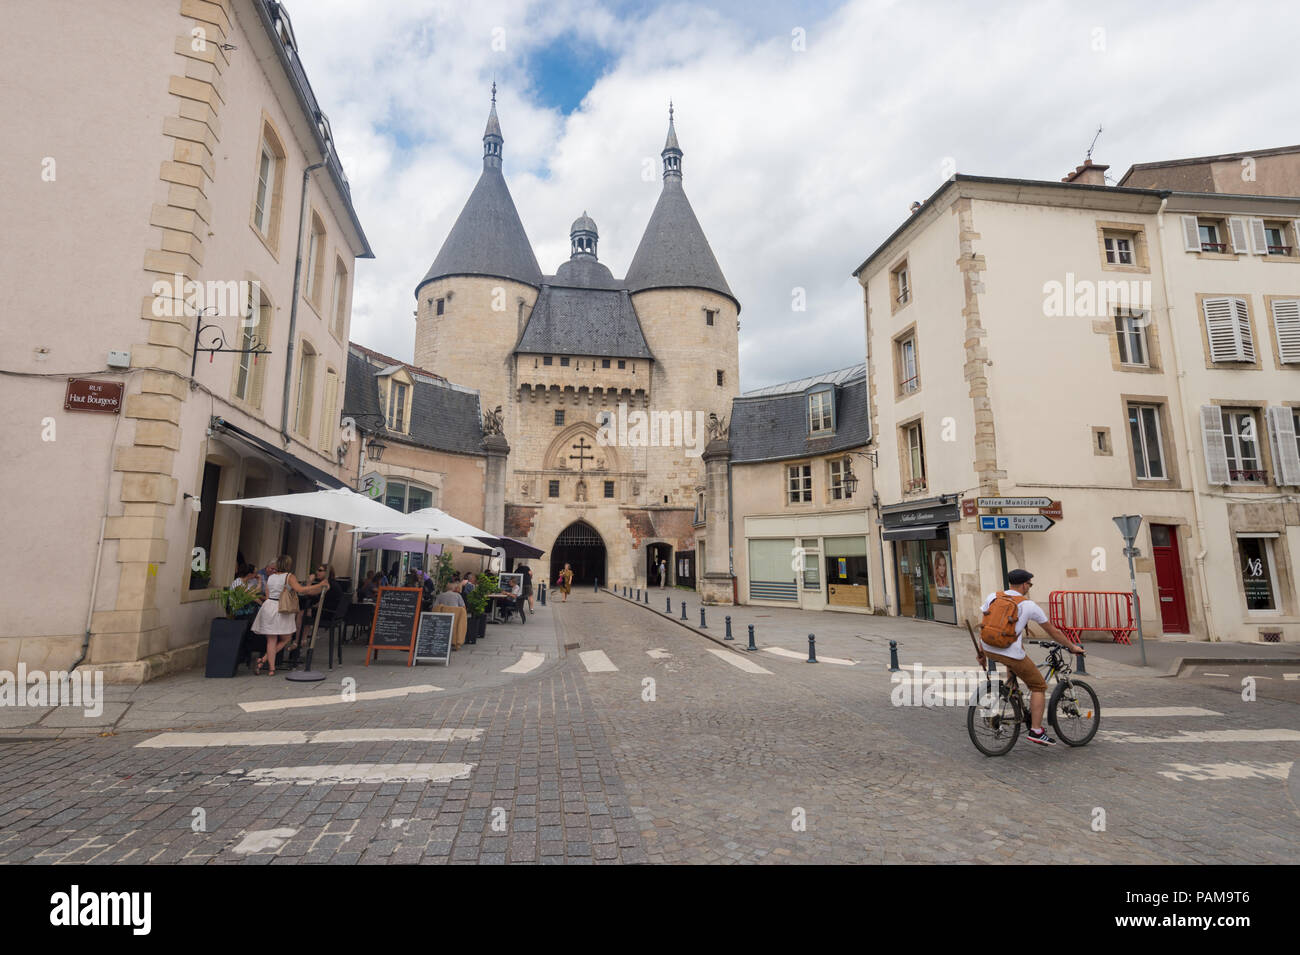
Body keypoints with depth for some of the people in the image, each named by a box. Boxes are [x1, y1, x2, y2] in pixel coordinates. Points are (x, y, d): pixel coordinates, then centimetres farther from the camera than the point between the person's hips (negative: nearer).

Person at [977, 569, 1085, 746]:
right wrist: (1072, 647, 25)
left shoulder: (993, 597, 8)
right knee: (1039, 686, 15)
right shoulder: (1029, 605, -1)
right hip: (1010, 653, -5)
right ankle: (1036, 731, 10)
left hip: (989, 650, 5)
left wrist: (981, 652, 18)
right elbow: (1053, 631, 9)